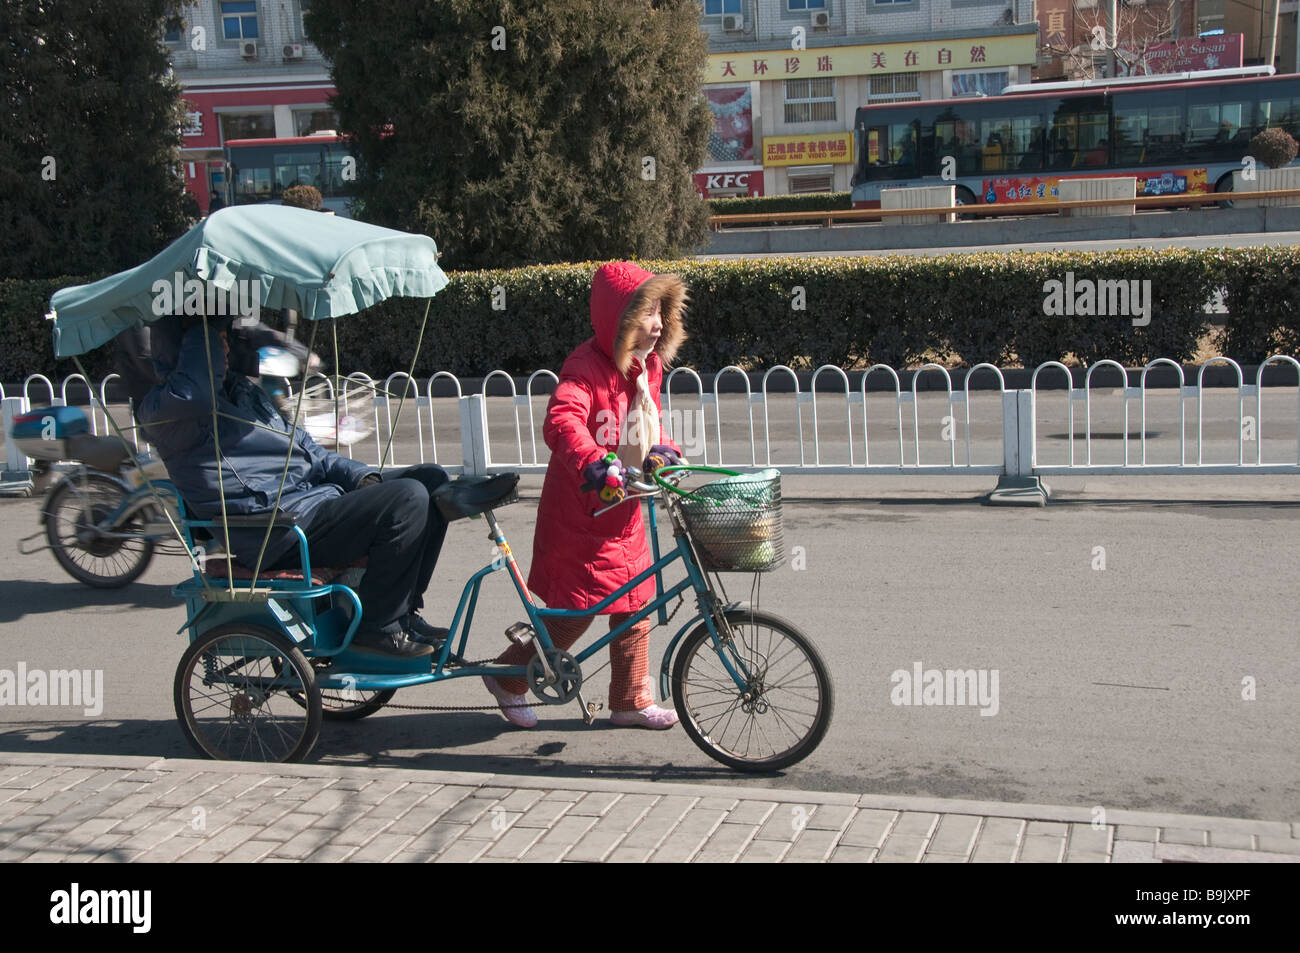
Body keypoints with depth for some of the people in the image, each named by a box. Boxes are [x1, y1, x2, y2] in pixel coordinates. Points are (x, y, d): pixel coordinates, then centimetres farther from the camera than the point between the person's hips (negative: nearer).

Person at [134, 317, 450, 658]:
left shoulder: (245, 391, 23)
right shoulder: (162, 411, -8)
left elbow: (309, 452, 24)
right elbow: (189, 396, -35)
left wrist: (364, 477, 6)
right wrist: (201, 332, -16)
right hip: (274, 536, -10)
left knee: (431, 480, 7)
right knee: (408, 498, -24)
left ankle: (404, 613, 9)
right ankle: (378, 628, -10)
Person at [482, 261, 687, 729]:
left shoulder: (647, 367, 6)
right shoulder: (586, 366, -21)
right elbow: (563, 420, -39)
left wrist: (661, 451, 1)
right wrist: (592, 464, -55)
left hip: (624, 514, 8)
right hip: (579, 514, -8)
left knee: (634, 607, 11)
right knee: (577, 610, 0)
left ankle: (632, 701, 26)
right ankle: (509, 678, 23)